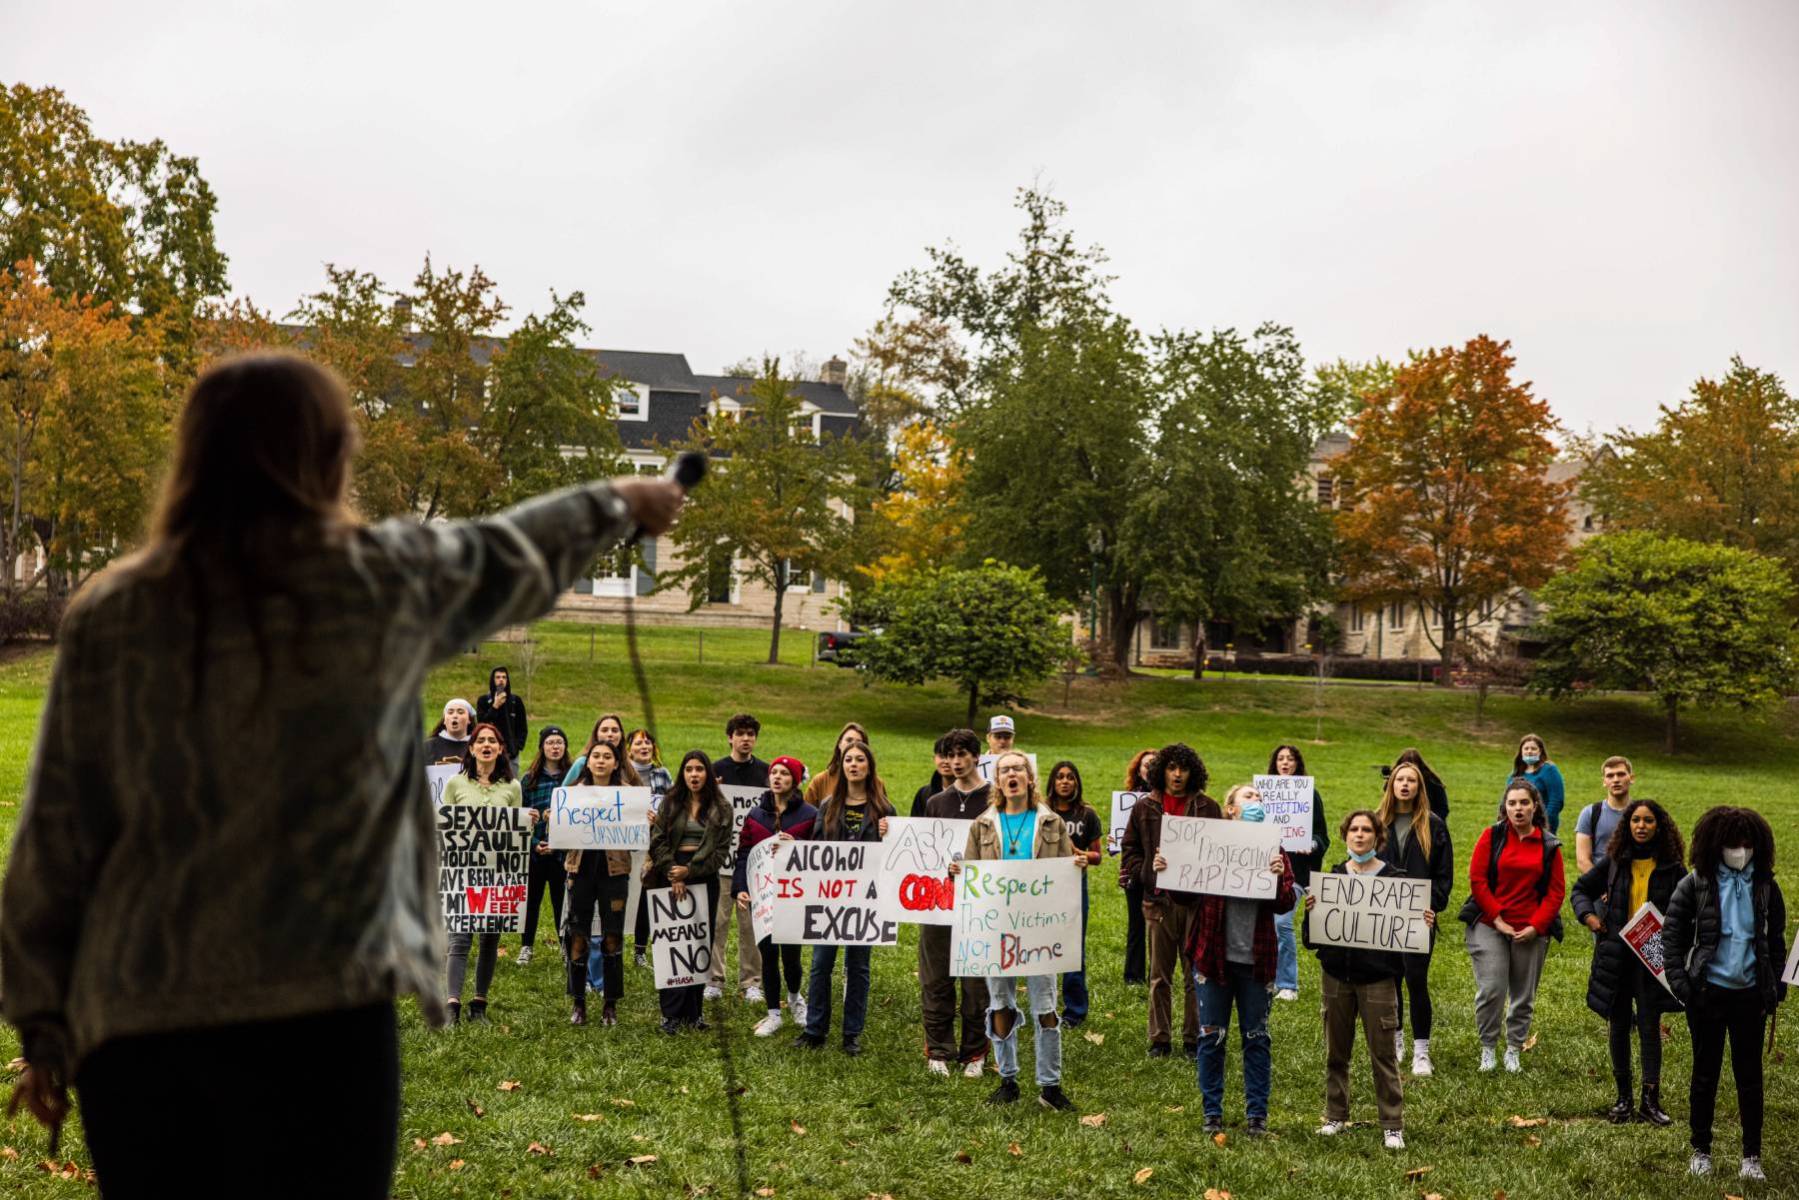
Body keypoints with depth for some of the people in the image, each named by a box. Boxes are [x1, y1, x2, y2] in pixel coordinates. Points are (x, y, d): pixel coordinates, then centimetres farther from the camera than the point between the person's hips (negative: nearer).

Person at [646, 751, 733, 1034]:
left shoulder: (721, 809, 6)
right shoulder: (669, 803, 9)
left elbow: (721, 849, 0)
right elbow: (657, 841, 1)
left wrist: (690, 871, -9)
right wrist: (672, 875, -10)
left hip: (703, 879, 0)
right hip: (670, 878, 0)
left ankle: (694, 1011, 9)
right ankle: (671, 1013, -1)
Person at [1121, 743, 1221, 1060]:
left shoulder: (1208, 807, 3)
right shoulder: (1145, 808, 6)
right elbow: (1129, 852, 9)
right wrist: (1147, 869, -9)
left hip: (1197, 900, -1)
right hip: (1158, 902, 1)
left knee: (1196, 975, 5)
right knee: (1159, 976, 7)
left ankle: (1194, 1039, 17)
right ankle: (1159, 1039, 16)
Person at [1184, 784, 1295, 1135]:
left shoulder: (1272, 848, 4)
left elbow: (1285, 905, -4)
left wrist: (1278, 878, -24)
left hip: (1255, 958, 1)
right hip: (1213, 955, -1)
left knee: (1256, 1038, 8)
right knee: (1211, 1037, 6)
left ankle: (1257, 1113, 19)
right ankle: (1212, 1112, 18)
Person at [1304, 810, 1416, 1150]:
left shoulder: (1394, 878, -2)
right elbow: (1314, 933, 4)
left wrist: (1426, 924, -20)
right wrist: (1311, 910, -16)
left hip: (1378, 977, -3)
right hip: (1337, 974, 3)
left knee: (1383, 1054, 0)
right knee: (1336, 1051, 11)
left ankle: (1393, 1125, 10)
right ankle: (1336, 1116, 24)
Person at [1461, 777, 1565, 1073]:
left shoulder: (1549, 845, 6)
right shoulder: (1492, 836, 1)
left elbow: (1556, 891, 5)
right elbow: (1476, 878, -3)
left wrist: (1536, 926, -6)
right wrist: (1497, 919, -9)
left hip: (1531, 932, 2)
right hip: (1490, 926, -2)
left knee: (1524, 995, 8)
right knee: (1491, 990, -8)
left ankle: (1514, 1049, 24)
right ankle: (1488, 1048, 10)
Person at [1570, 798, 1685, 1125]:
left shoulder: (1672, 868, -3)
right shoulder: (1615, 862, 1)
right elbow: (1581, 888, 14)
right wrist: (1588, 915, -3)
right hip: (1616, 955, 2)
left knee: (1649, 1027, -2)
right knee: (1619, 1026, 10)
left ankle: (1651, 1100, 6)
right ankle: (1623, 1097, 21)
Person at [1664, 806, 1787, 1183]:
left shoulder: (1766, 887, 3)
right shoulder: (1694, 885, -4)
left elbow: (1775, 939, 10)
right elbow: (1672, 936, -2)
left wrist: (1777, 984, 1)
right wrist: (1679, 981, -10)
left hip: (1751, 994, 1)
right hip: (1707, 992, -1)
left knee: (1750, 1074, 7)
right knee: (1705, 1073, 9)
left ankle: (1752, 1155, 17)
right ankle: (1701, 1150, 20)